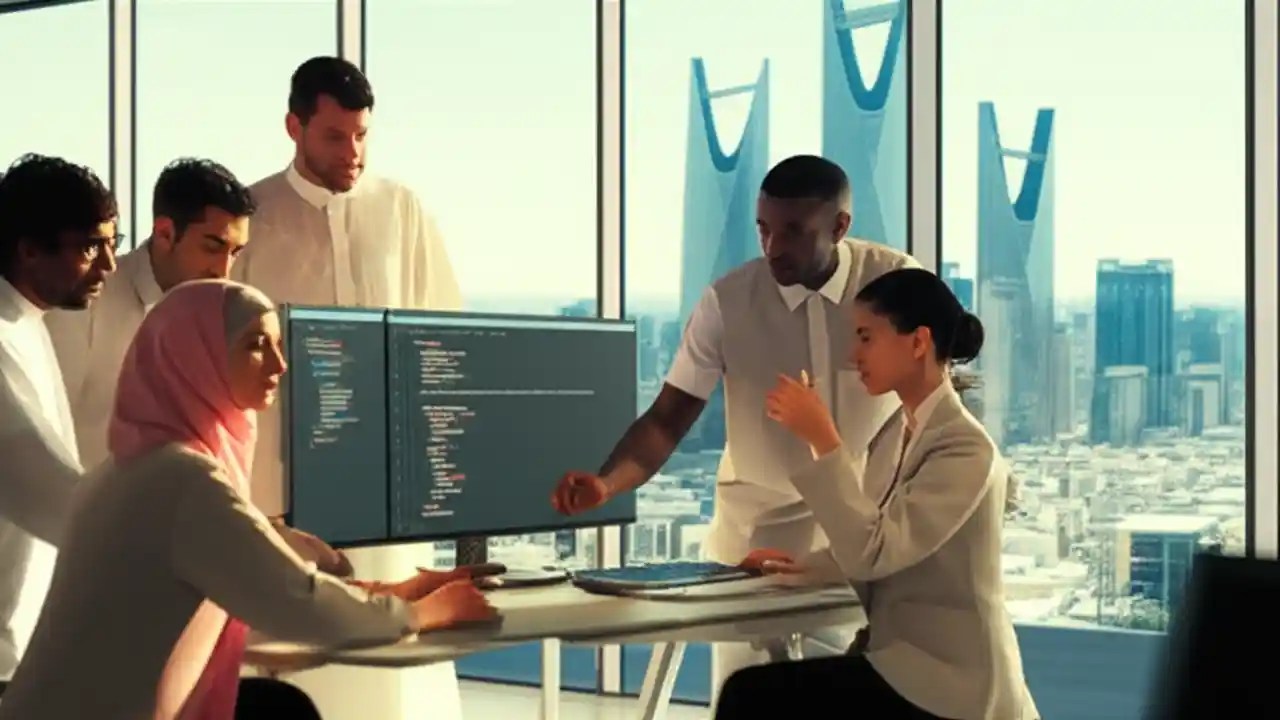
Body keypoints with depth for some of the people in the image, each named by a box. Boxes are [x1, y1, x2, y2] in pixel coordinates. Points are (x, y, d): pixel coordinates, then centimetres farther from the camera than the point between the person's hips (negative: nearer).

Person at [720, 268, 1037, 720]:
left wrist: (823, 440, -25)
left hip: (944, 680, -8)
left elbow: (873, 553, -24)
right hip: (897, 660, 8)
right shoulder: (894, 434, 11)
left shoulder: (966, 449, -16)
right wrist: (802, 568, -2)